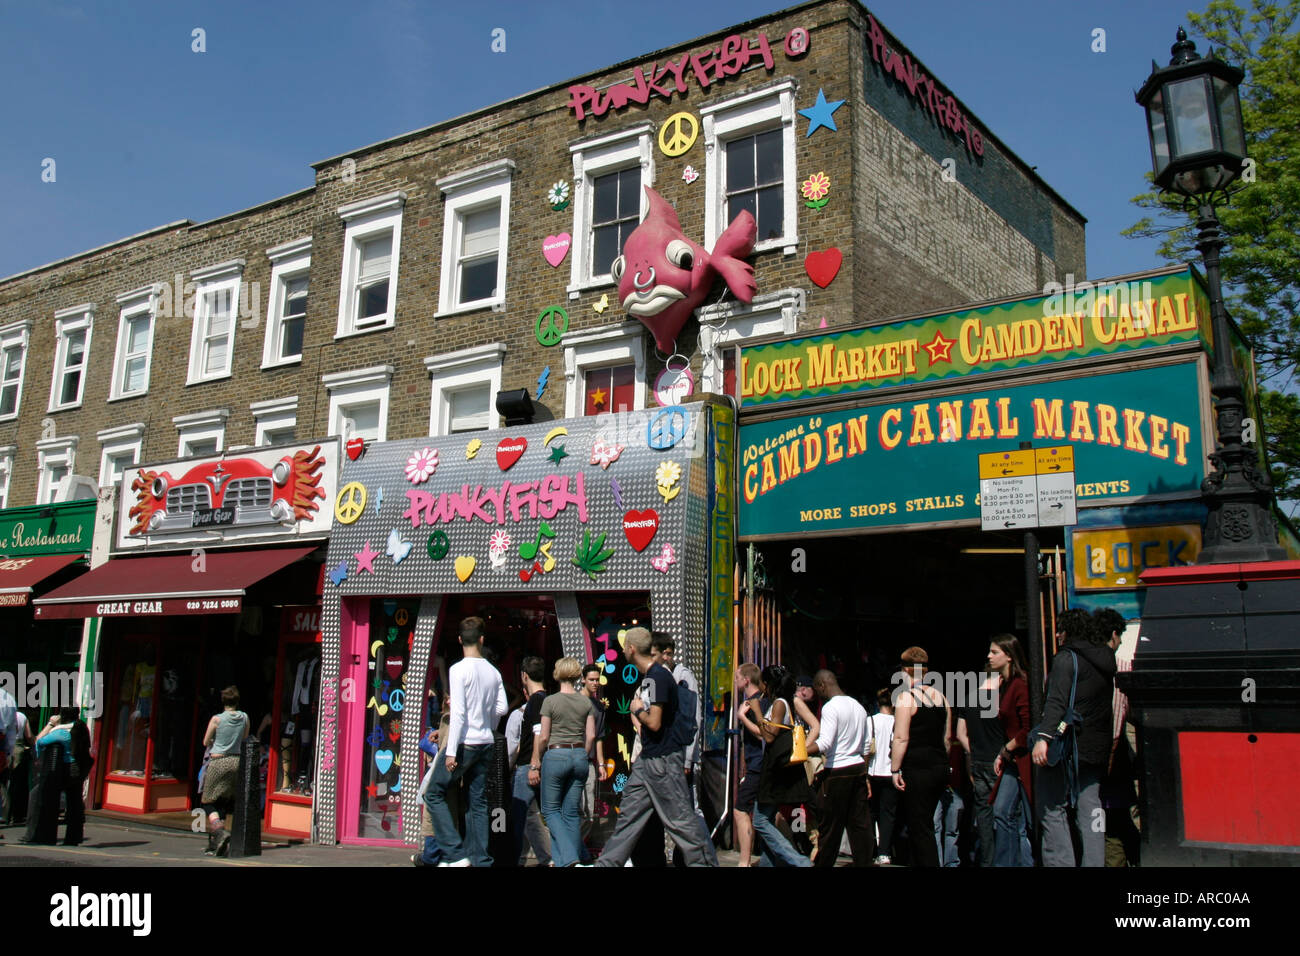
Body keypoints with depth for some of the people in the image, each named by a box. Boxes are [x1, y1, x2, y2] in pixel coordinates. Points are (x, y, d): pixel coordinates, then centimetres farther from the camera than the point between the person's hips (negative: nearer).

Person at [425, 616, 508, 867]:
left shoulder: (459, 669, -11)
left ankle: (455, 854, -2)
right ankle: (481, 860, 11)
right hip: (485, 744, 6)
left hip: (465, 743, -6)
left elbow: (458, 712, -16)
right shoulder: (493, 672, 6)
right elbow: (501, 708, 10)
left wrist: (451, 751, -15)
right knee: (478, 802, 11)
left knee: (434, 794, 4)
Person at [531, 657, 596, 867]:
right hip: (579, 756, 4)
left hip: (555, 755, -4)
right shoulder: (586, 702, 3)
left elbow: (543, 737, -7)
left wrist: (534, 765, 2)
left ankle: (567, 857, -9)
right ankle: (575, 856, 12)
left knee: (550, 809, 7)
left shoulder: (550, 701, -8)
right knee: (572, 812, 12)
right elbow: (591, 736, 3)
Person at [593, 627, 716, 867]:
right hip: (648, 758, 10)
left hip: (664, 759, -10)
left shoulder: (657, 676, -19)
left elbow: (654, 723, -23)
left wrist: (637, 710, -8)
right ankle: (608, 863, 19)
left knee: (679, 818, -3)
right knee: (629, 814, 13)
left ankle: (701, 861, 7)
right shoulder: (649, 676, 13)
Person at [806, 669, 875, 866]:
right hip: (859, 768, 8)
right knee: (860, 824, 7)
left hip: (838, 771, -7)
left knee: (830, 827, 1)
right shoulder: (858, 706, 14)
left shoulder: (830, 707, -11)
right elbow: (866, 746, 17)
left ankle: (823, 863, 8)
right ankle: (864, 862, 7)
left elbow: (824, 744, -22)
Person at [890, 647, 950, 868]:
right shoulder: (940, 696, 11)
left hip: (917, 769, -7)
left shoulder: (906, 696, -10)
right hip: (940, 767, 7)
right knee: (925, 823, 16)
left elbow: (901, 738, -14)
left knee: (919, 828, -2)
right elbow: (947, 737, 16)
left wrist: (895, 769, -10)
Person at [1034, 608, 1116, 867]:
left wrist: (1043, 737, -26)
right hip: (1097, 748, 7)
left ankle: (1059, 862, -8)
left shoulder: (1066, 658, -9)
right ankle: (1095, 862, 9)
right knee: (1090, 808, 9)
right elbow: (1106, 704, 18)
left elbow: (1056, 701, -20)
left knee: (1052, 810, -3)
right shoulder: (1105, 659, 14)